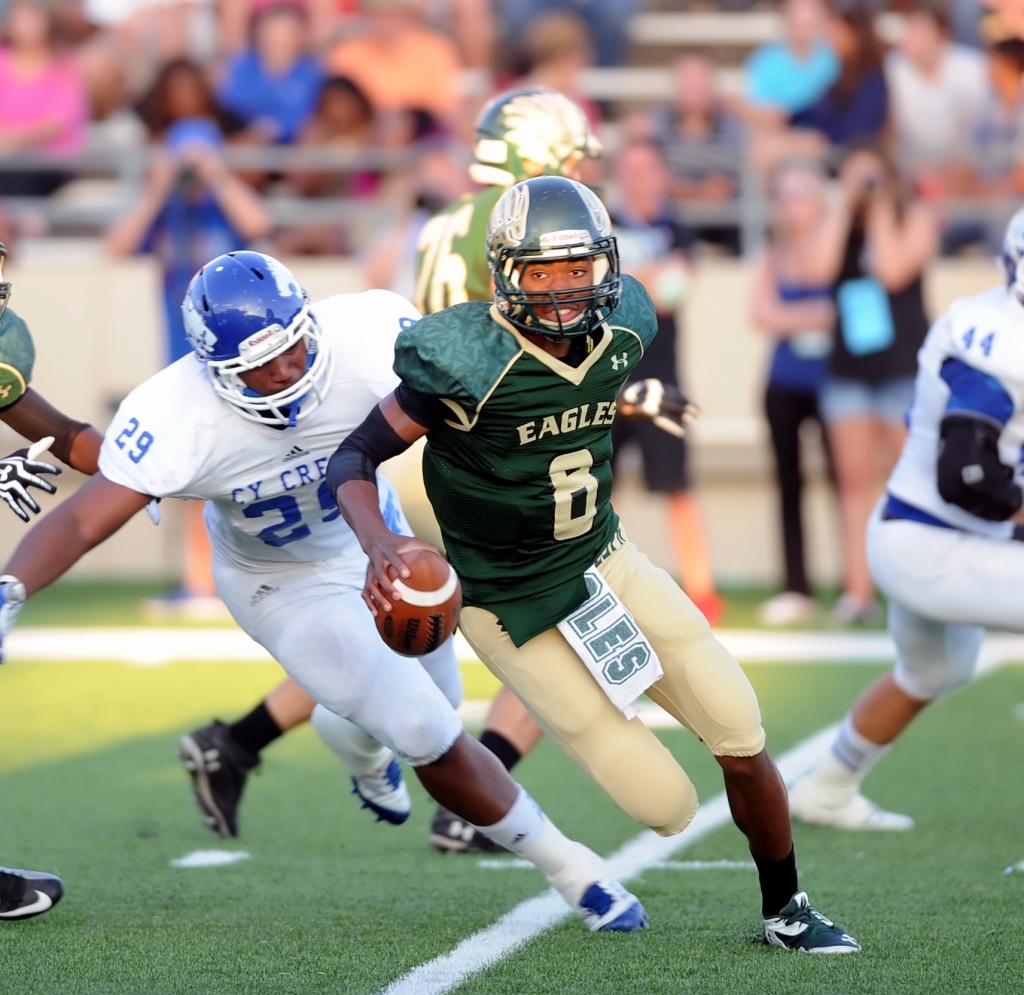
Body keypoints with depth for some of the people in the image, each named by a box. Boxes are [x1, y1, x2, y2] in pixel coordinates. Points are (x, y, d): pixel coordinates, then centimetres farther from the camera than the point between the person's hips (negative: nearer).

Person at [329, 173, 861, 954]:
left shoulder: (622, 329, -8)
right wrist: (378, 544, -36)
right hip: (516, 613, -6)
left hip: (606, 560, 6)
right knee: (666, 807, -8)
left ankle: (787, 911, 28)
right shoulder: (469, 364, -27)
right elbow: (354, 457, -21)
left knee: (743, 742, 4)